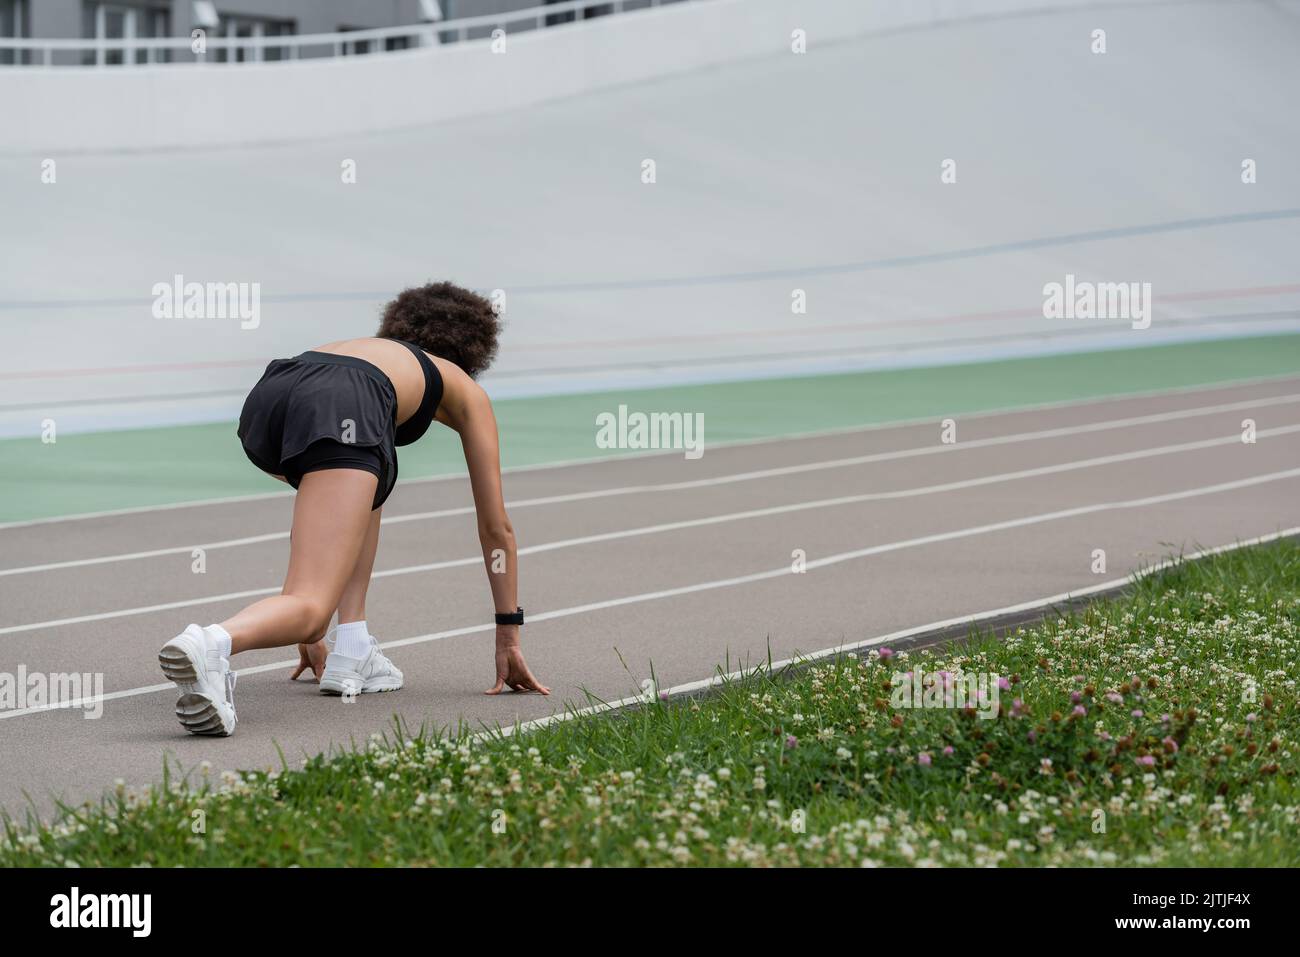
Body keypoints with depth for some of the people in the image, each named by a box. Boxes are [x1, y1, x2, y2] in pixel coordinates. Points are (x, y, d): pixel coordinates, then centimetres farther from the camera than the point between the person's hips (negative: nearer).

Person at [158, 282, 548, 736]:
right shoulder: (465, 391, 36)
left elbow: (316, 522, 48)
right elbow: (496, 527, 35)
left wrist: (312, 636, 53)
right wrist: (509, 638, 42)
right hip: (342, 411, -5)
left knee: (368, 489, 36)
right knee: (307, 609, -9)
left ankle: (352, 651, 21)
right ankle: (210, 645, -41)